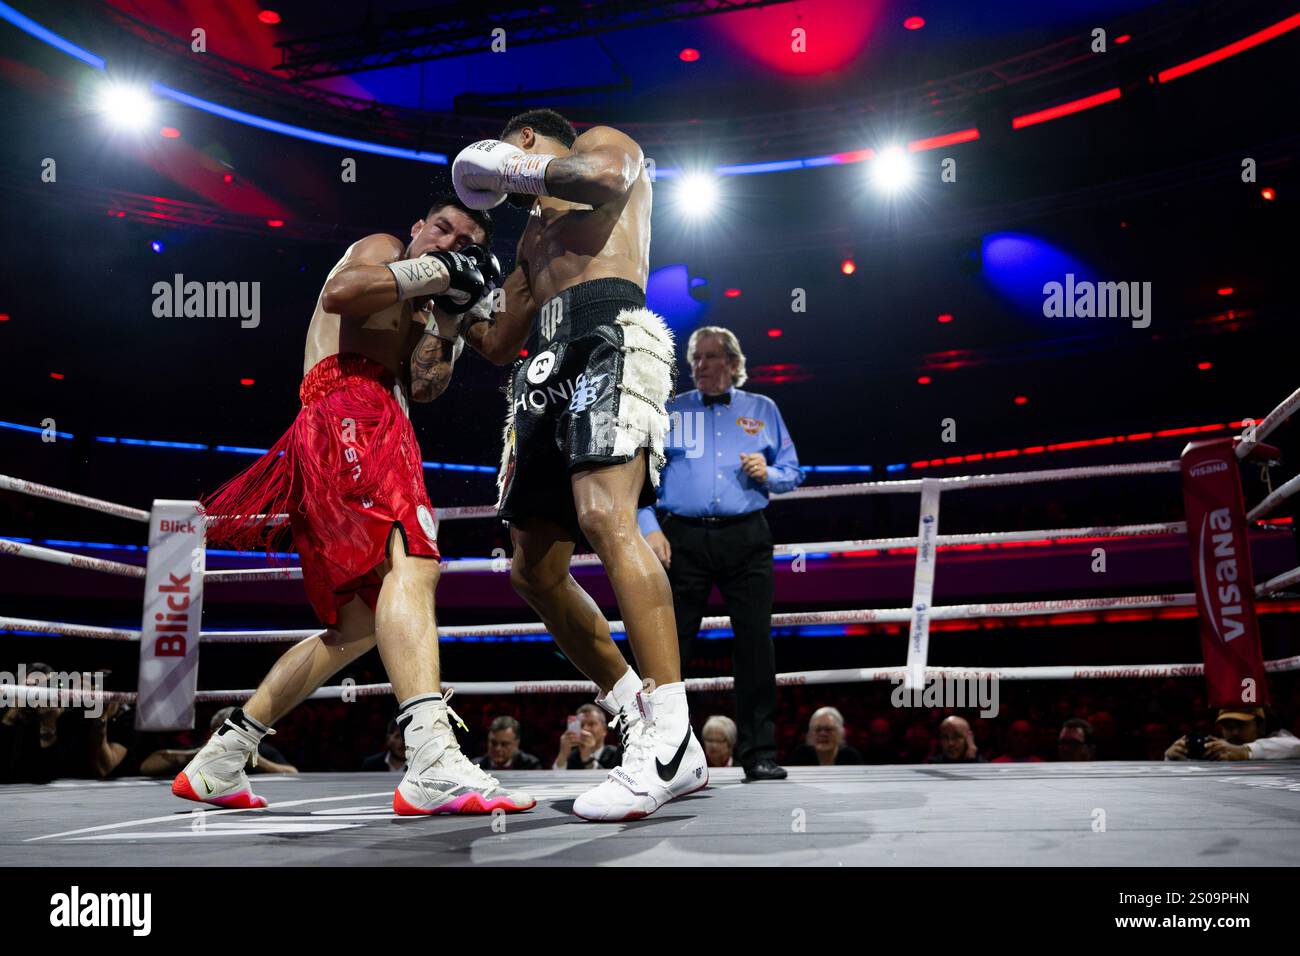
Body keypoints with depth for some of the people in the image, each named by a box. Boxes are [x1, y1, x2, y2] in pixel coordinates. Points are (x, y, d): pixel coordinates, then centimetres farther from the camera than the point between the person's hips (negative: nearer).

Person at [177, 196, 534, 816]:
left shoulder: (414, 312, 34)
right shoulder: (382, 248, 13)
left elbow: (424, 386, 16)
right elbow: (340, 292, -11)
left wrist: (450, 314, 9)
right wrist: (433, 272, -4)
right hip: (351, 411, -10)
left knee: (358, 624, 13)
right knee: (412, 563, -32)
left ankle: (216, 763, 16)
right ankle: (433, 764, -52)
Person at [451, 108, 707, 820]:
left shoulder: (603, 142, 18)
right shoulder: (532, 235, 37)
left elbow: (602, 175, -10)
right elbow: (495, 342, 35)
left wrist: (512, 167, 3)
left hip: (607, 335, -9)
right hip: (545, 364, 9)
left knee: (604, 517, -28)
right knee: (535, 572, 3)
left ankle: (671, 741, -31)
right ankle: (646, 728, 8)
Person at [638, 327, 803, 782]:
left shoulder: (762, 410, 15)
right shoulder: (669, 412, 12)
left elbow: (792, 472, 15)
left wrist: (768, 474, -7)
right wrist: (650, 528, -6)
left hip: (746, 539, 1)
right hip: (683, 539, -1)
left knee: (755, 642, -2)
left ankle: (759, 754, 6)